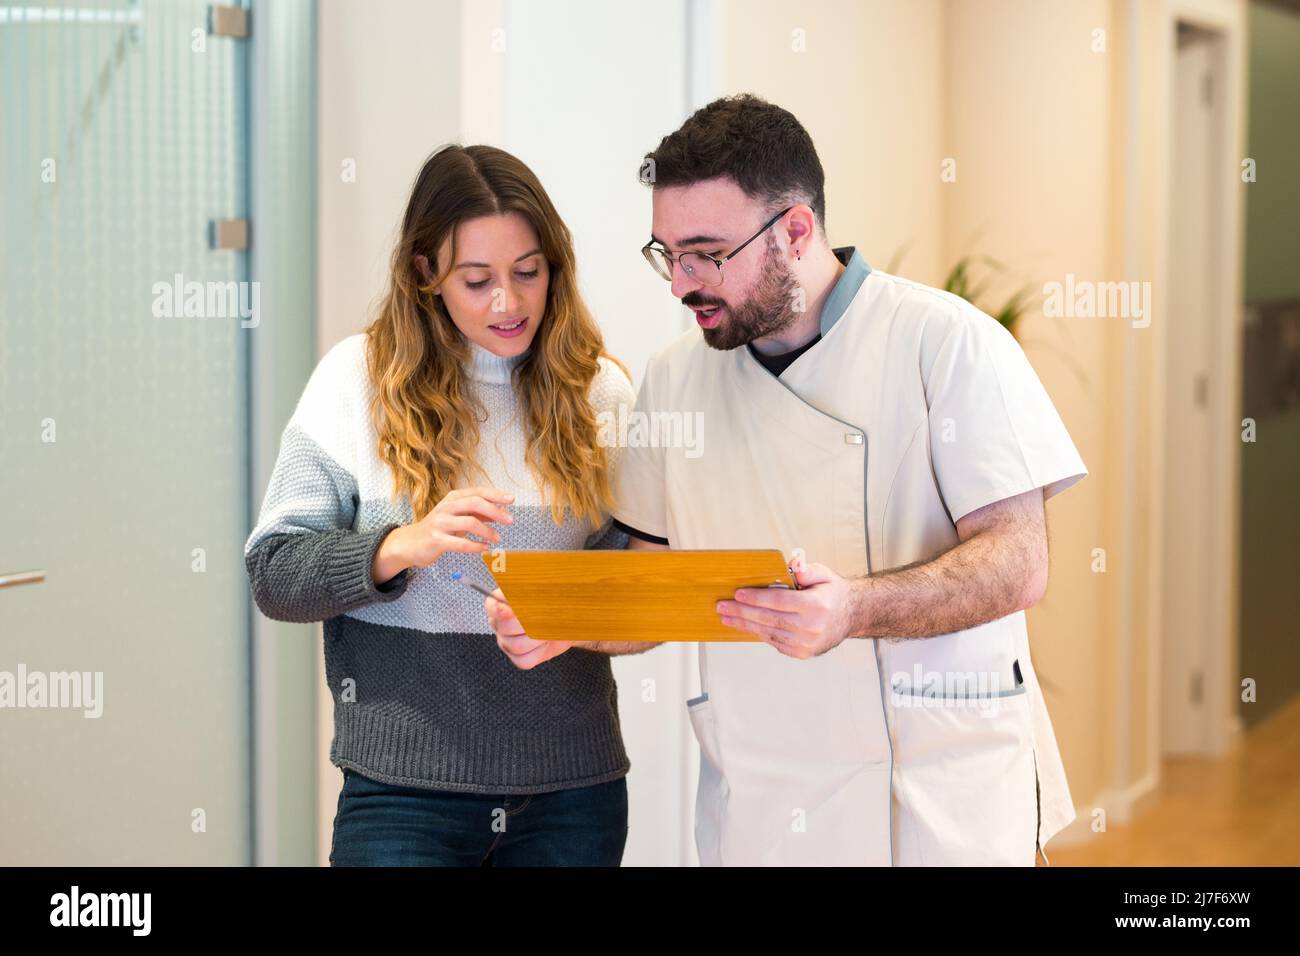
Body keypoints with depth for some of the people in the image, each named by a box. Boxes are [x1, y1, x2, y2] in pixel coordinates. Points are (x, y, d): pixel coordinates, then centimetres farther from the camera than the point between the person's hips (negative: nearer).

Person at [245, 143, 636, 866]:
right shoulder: (359, 377, -2)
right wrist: (401, 547, -20)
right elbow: (273, 573, -4)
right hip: (406, 783, -2)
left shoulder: (600, 391, 4)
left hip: (573, 781, 2)